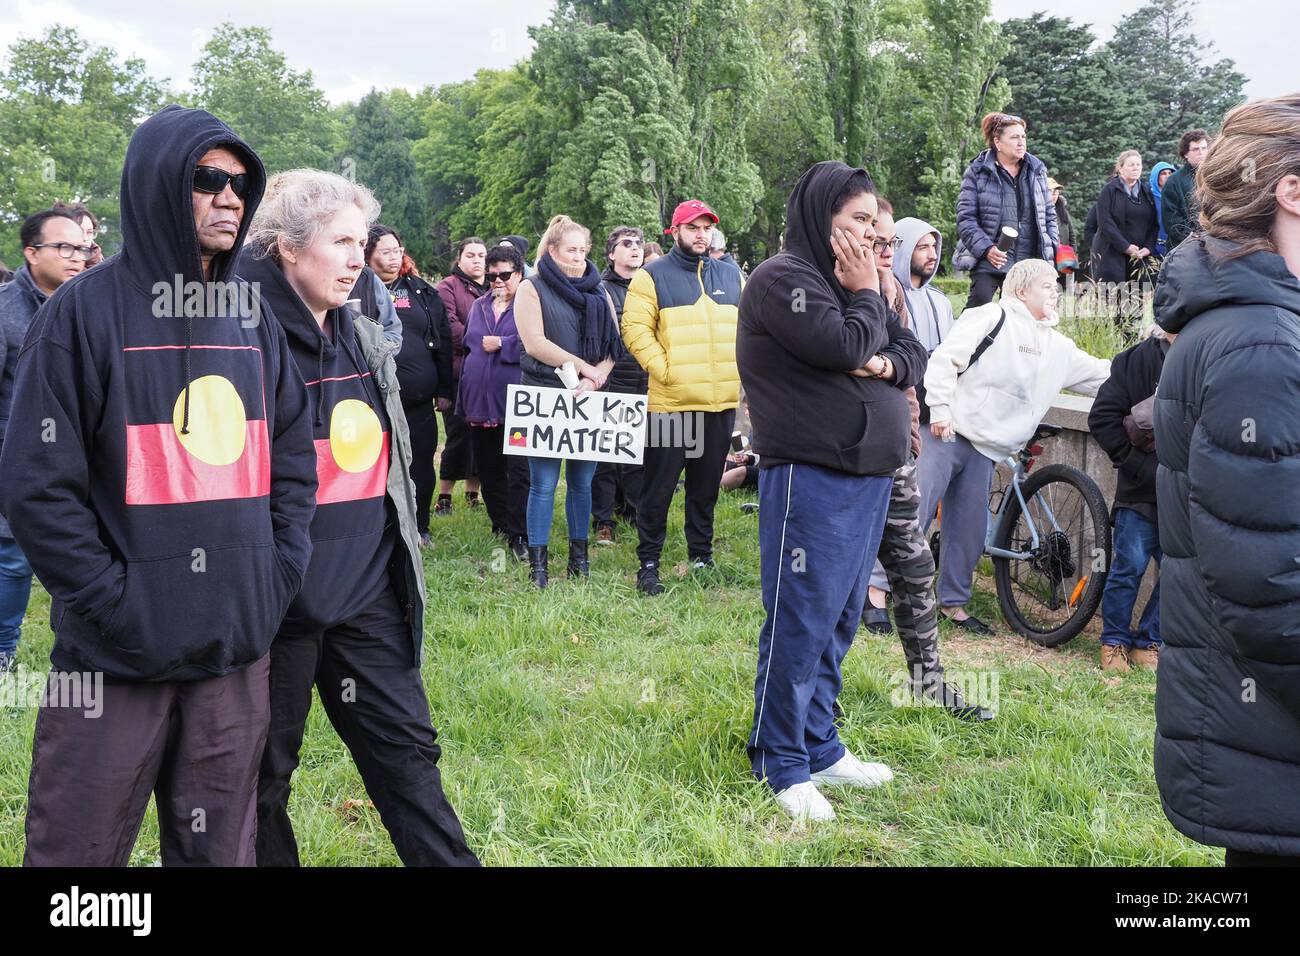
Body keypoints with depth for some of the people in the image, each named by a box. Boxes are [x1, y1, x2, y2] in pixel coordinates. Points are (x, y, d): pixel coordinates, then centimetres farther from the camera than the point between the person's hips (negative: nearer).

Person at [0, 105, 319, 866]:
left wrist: (277, 576, 3)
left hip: (238, 651, 5)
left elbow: (295, 456, 14)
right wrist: (112, 602, -13)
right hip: (117, 653, -4)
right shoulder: (89, 308, -5)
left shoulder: (252, 316, 10)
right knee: (80, 849, 6)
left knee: (221, 849, 15)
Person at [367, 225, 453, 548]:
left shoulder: (423, 292, 11)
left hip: (419, 400, 3)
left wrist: (445, 390, 7)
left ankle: (420, 527, 23)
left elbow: (443, 342, 11)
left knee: (421, 464, 9)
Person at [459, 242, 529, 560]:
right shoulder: (479, 306, 18)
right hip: (480, 402, 7)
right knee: (488, 470, 13)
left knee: (518, 471, -7)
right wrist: (463, 396, 20)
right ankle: (500, 524, 25)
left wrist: (501, 343, -10)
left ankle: (518, 535, -4)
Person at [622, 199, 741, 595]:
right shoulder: (653, 276, -1)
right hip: (670, 401, -4)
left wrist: (739, 368, 5)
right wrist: (664, 369, -14)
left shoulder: (731, 276, 13)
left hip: (722, 400, 4)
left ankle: (702, 555, 26)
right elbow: (635, 328, -7)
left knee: (706, 487, 14)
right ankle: (648, 563, 8)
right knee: (658, 488, 0)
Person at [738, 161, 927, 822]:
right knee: (800, 622, -3)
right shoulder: (781, 280, -10)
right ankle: (782, 764, 9)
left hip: (866, 474, 9)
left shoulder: (846, 278, 17)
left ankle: (820, 748, 25)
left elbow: (913, 352, 16)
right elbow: (846, 347, -21)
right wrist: (866, 294, -4)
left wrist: (887, 365, -6)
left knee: (839, 620, 14)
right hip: (809, 477, -9)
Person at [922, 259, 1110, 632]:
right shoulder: (992, 317, -5)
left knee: (970, 529, 9)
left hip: (986, 447, 7)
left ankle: (953, 601, 21)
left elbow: (1102, 374, 19)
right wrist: (940, 409, -16)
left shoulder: (1057, 347, 17)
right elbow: (945, 359, -11)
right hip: (947, 433, -7)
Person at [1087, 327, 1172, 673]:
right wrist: (1139, 465, -12)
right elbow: (1102, 417, -8)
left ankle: (1149, 641, 22)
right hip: (1141, 489, -3)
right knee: (1130, 566, 0)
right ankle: (1114, 641, 18)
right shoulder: (1141, 359, -7)